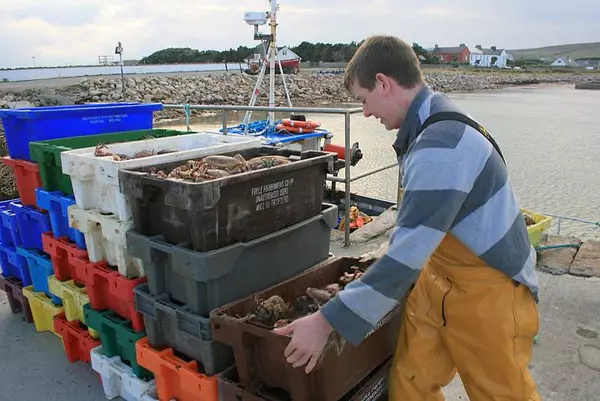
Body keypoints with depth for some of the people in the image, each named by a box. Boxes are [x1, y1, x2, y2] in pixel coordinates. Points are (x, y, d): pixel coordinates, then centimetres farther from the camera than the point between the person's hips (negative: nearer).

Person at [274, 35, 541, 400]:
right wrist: (386, 268, 20)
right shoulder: (434, 124, 2)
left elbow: (406, 256, -30)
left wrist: (326, 322, -25)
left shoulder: (440, 147, -29)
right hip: (439, 280, 8)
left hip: (488, 294, -8)